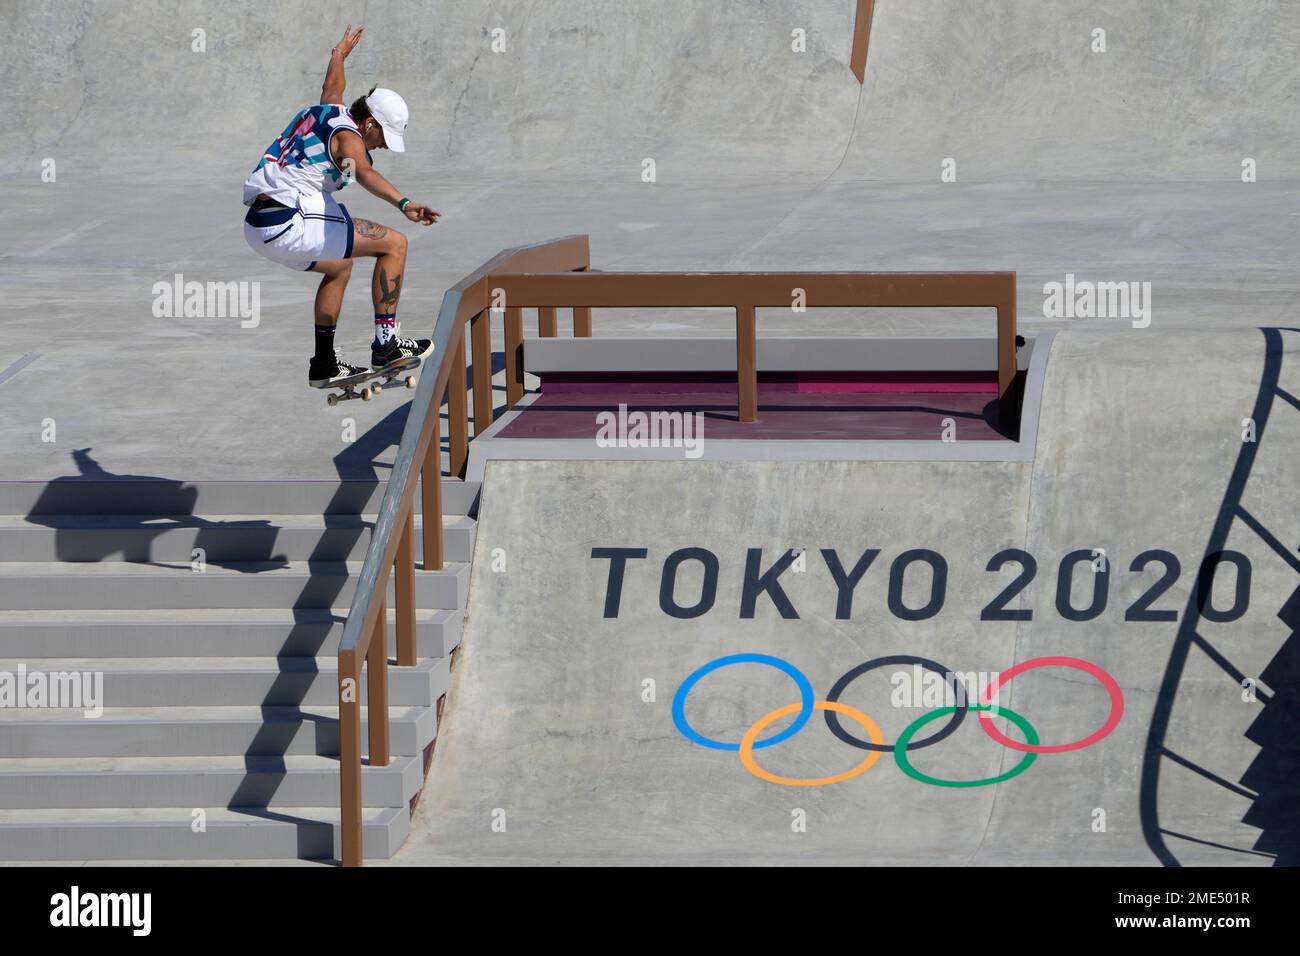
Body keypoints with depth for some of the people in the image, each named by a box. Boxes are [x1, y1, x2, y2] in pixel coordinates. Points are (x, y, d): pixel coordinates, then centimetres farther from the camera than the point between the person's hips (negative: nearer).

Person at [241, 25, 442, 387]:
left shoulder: (325, 110, 17)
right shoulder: (347, 135, -9)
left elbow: (332, 86, 42)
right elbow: (364, 173, -31)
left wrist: (340, 52, 63)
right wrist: (403, 204, -46)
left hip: (256, 228, 10)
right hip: (291, 226, -10)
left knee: (340, 265, 34)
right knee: (394, 243, -6)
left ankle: (325, 363, 35)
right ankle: (385, 343, -5)